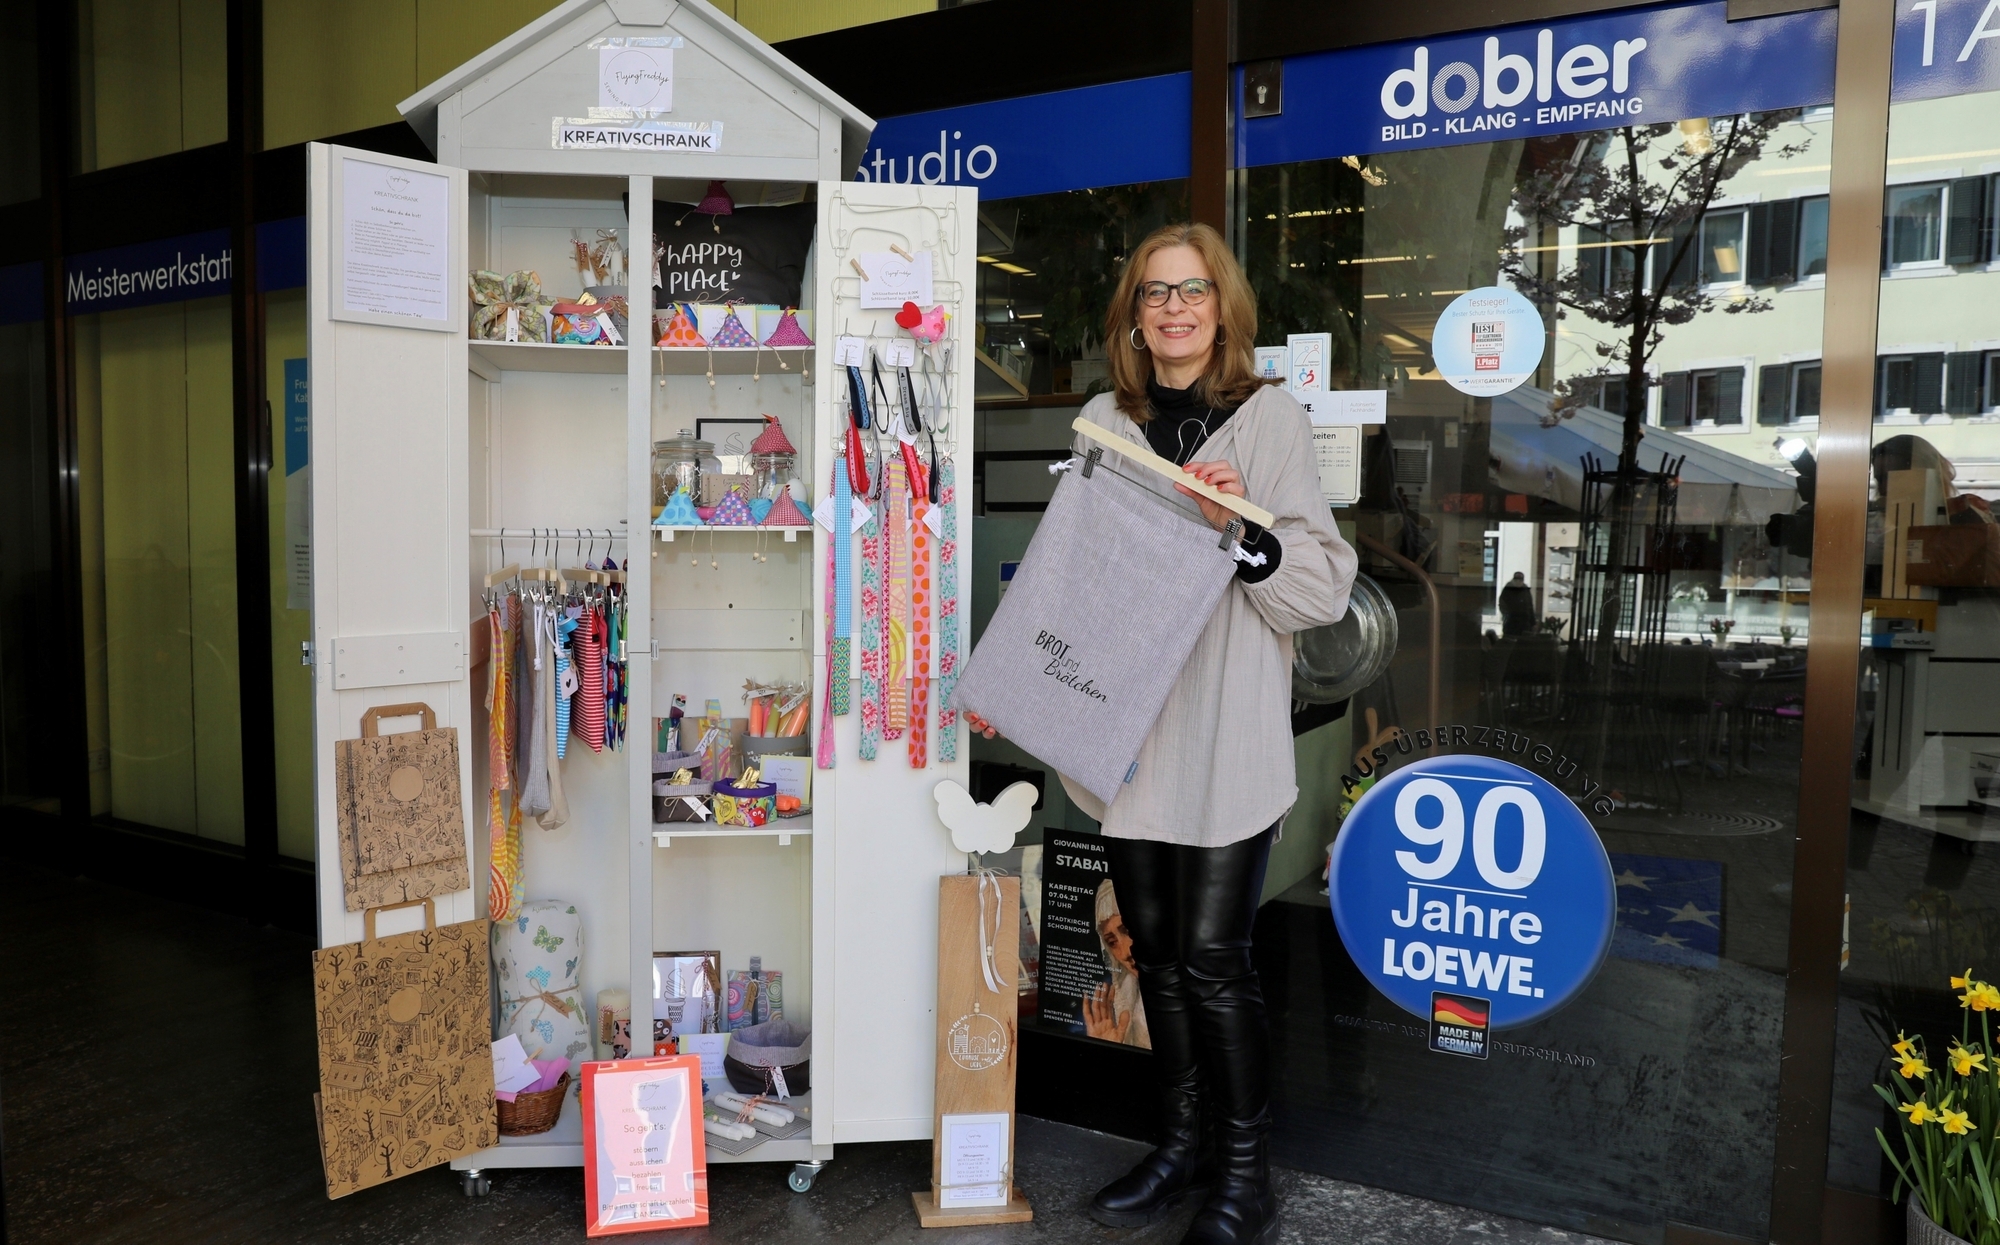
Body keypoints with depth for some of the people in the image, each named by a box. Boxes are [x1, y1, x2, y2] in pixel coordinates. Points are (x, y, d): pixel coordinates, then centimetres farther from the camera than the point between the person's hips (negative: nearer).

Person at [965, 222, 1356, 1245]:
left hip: (1227, 734, -4)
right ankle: (1184, 1142, 32)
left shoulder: (1270, 420, -1)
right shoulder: (1103, 423, 10)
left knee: (1211, 956, -2)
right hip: (1127, 727, 5)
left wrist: (1243, 529, -21)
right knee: (1155, 948, 13)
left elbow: (1325, 587, -4)